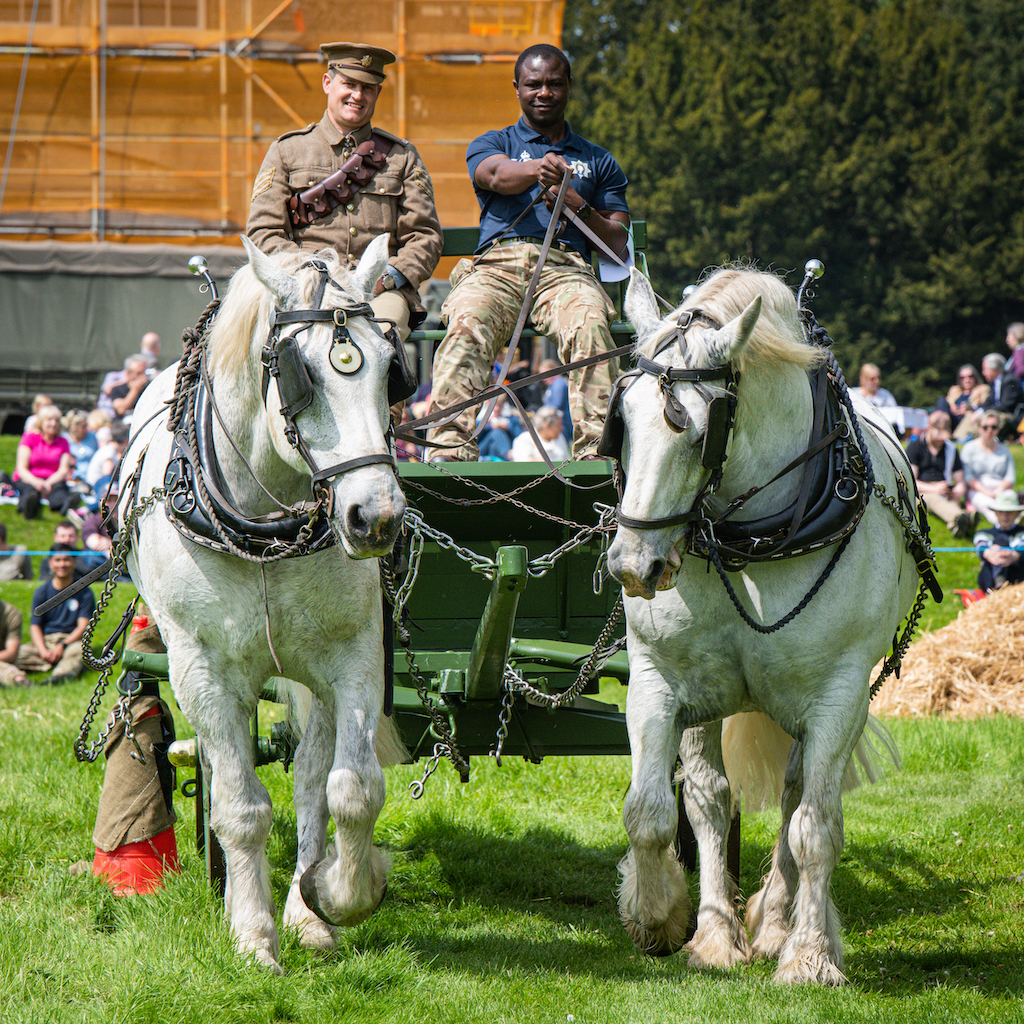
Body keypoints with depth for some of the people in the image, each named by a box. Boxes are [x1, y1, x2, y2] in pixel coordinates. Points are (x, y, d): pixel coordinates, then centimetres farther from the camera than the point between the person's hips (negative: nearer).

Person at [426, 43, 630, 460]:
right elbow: (498, 175, -3)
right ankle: (448, 447, -46)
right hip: (495, 265, -1)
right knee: (466, 325, -35)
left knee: (590, 326, -35)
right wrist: (538, 169, -27)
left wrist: (578, 207, -1)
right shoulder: (490, 145, 25)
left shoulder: (598, 162, 29)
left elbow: (618, 245, 20)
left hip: (565, 268, 1)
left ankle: (596, 451, -43)